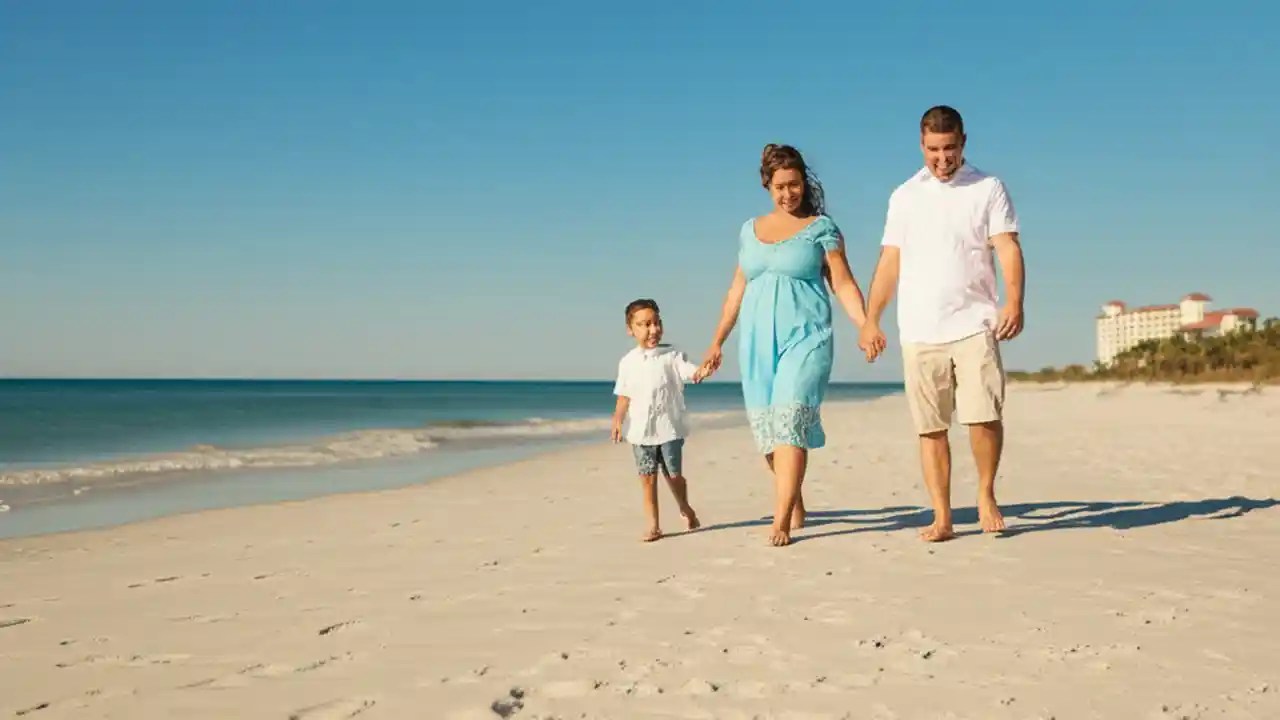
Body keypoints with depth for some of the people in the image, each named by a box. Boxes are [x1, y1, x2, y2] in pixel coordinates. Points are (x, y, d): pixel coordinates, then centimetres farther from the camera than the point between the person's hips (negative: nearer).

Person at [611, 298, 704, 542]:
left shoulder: (672, 355, -2)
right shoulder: (627, 362, 5)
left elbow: (691, 373, -15)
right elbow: (624, 396, 10)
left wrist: (702, 371, -38)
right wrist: (618, 420, -2)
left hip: (669, 428, -2)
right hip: (640, 431, 2)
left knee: (674, 474, 4)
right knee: (647, 477, 2)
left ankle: (685, 508, 33)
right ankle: (653, 525, 8)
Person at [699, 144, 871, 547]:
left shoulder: (821, 228, 3)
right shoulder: (750, 230, 15)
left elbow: (843, 284, -1)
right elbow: (737, 289, 19)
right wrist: (718, 341, 18)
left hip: (805, 338, -4)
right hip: (758, 343, 5)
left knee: (790, 422, -15)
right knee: (765, 428, 4)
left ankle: (781, 521, -16)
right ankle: (794, 503, 24)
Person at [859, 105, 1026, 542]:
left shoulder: (989, 189, 7)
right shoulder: (904, 196, 14)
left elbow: (1008, 249, -2)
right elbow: (889, 261, 13)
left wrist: (1014, 302, -18)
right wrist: (870, 320, 6)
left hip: (974, 325, -2)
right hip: (919, 332, 2)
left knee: (984, 416, -11)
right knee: (930, 427, 2)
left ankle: (986, 494, 13)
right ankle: (941, 518, 8)